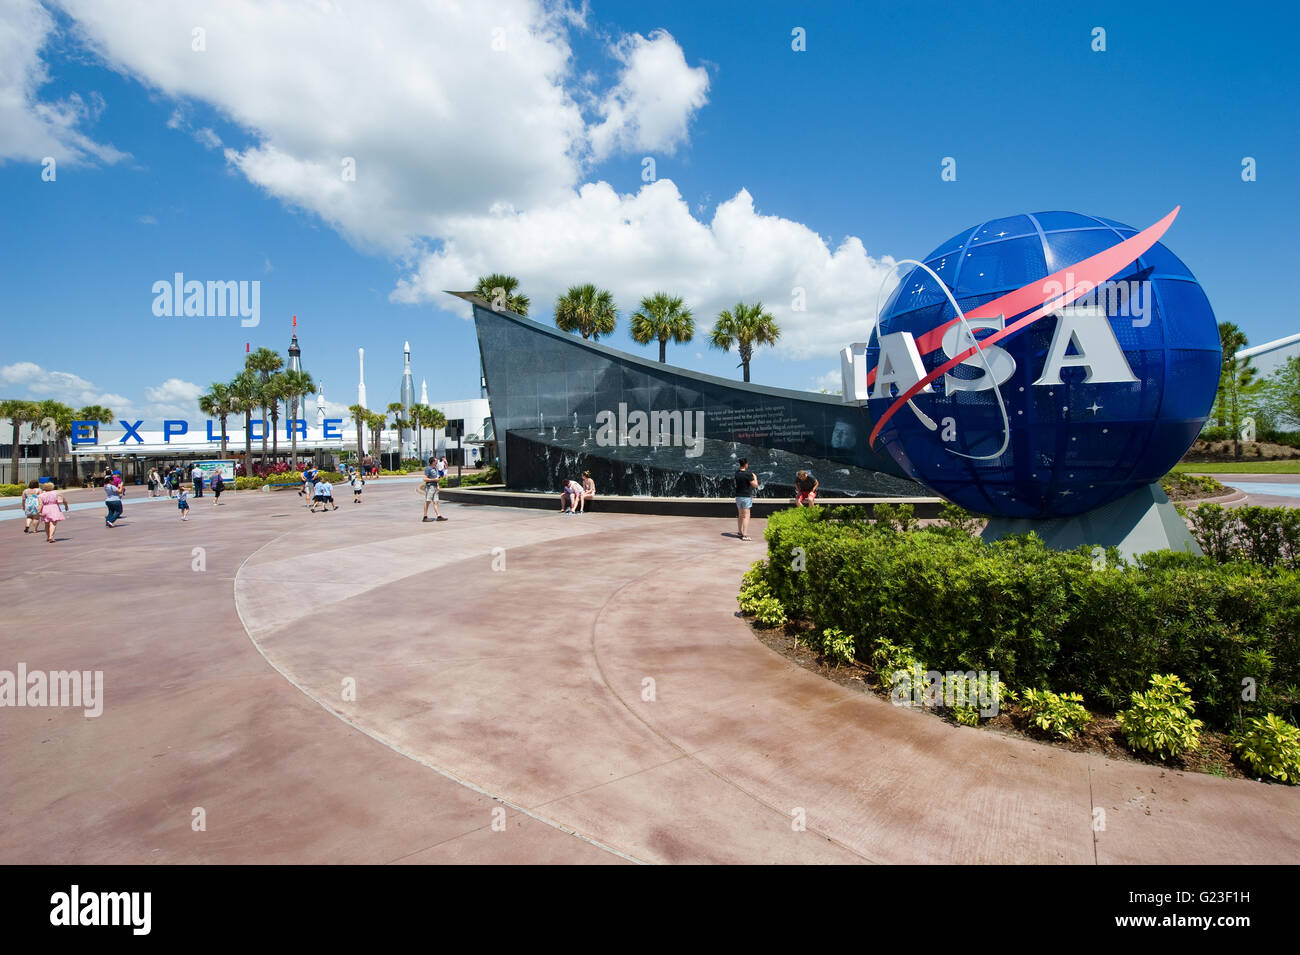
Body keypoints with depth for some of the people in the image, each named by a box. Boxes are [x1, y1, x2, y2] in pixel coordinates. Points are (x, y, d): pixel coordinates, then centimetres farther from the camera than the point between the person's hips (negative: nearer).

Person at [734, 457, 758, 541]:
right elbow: (755, 485, -16)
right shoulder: (748, 474, -18)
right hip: (746, 497, -7)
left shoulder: (737, 472, 3)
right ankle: (744, 535, -8)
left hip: (738, 496, 7)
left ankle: (739, 532, 30)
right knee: (746, 516, -5)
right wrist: (755, 477, 2)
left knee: (740, 515, 19)